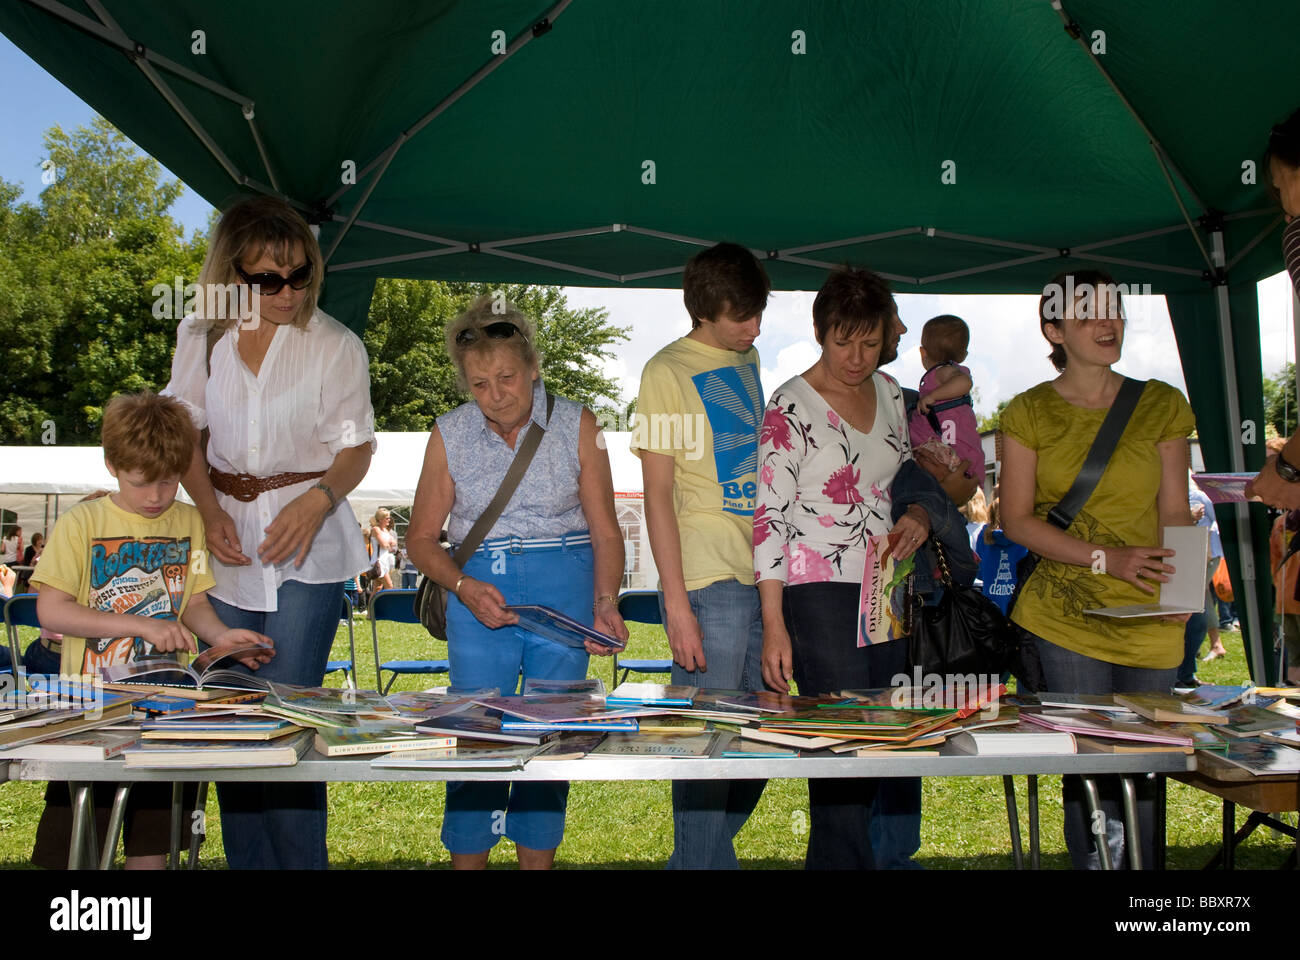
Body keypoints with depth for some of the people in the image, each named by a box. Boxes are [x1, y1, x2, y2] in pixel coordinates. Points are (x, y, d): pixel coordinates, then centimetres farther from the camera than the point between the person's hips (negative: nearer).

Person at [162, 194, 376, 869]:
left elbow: (356, 445, -1)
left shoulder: (335, 345, -7)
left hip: (307, 540, -3)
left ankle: (301, 861, 7)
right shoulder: (199, 336, 2)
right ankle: (246, 862, 22)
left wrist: (316, 502, -19)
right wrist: (209, 510, -5)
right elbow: (185, 432, 11)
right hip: (228, 535, 4)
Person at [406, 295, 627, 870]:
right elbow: (421, 536, 5)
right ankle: (467, 860, 15)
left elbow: (606, 531, 0)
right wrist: (463, 587, -13)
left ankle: (538, 859, 16)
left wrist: (605, 602, -16)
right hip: (477, 585, 1)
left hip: (565, 583, 0)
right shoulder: (450, 434, 0)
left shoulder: (576, 426, -2)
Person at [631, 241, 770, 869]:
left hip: (763, 576, 7)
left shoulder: (749, 360, 16)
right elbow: (658, 496, -8)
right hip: (709, 582, -7)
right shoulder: (668, 371, -6)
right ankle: (703, 863, 14)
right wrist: (677, 604, -14)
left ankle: (696, 856, 27)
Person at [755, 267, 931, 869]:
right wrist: (774, 627, -18)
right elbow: (769, 519, -13)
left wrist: (918, 514, -2)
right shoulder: (791, 407, -10)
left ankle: (828, 858, 24)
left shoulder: (888, 391, 9)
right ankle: (845, 860, 7)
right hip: (819, 593, -7)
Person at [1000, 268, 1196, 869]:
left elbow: (1175, 513, 8)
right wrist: (1107, 558, -14)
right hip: (1063, 613, -2)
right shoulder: (1029, 412, 1)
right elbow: (1016, 520, -3)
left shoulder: (1163, 404, 7)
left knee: (1142, 769, 8)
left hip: (1149, 619, 2)